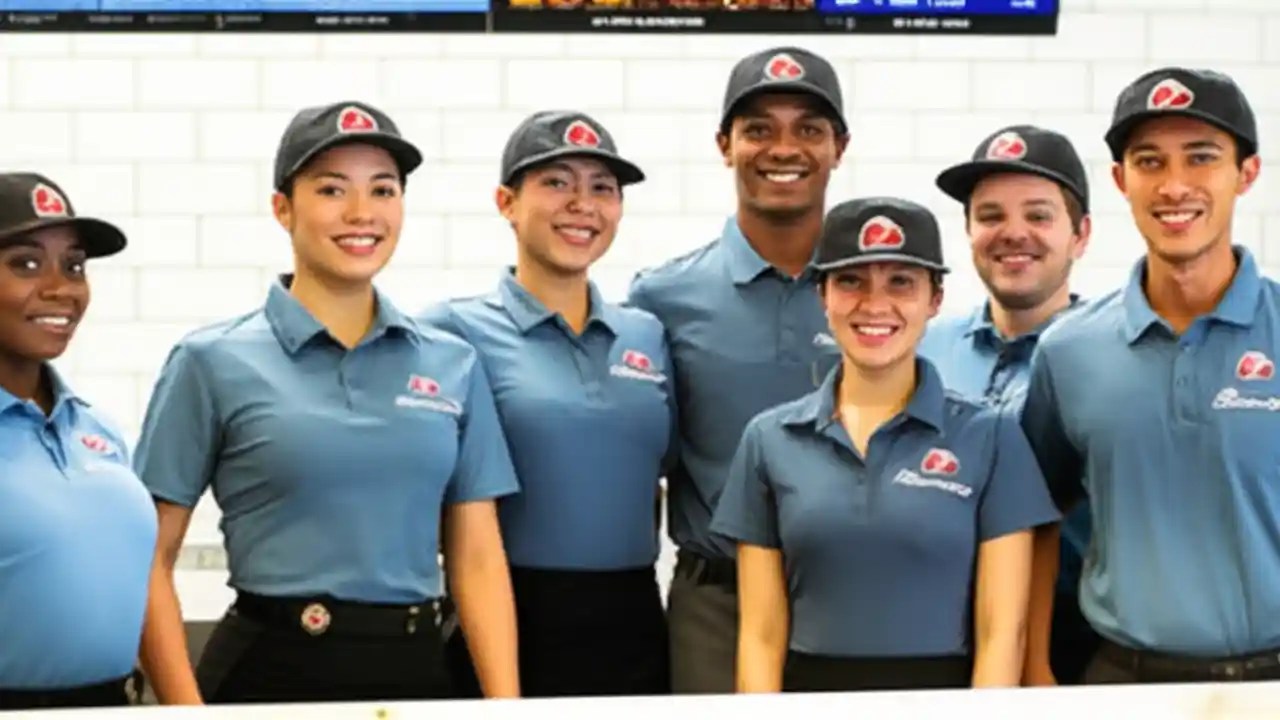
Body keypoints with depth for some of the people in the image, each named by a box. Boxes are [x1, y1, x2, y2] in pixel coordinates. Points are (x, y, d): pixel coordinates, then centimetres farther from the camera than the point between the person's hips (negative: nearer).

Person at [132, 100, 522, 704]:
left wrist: (505, 707, -3)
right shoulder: (213, 362, -2)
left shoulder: (454, 365, 6)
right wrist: (187, 711, -10)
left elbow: (478, 559, 6)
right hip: (268, 672, -3)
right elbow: (149, 561, -3)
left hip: (416, 670, 3)